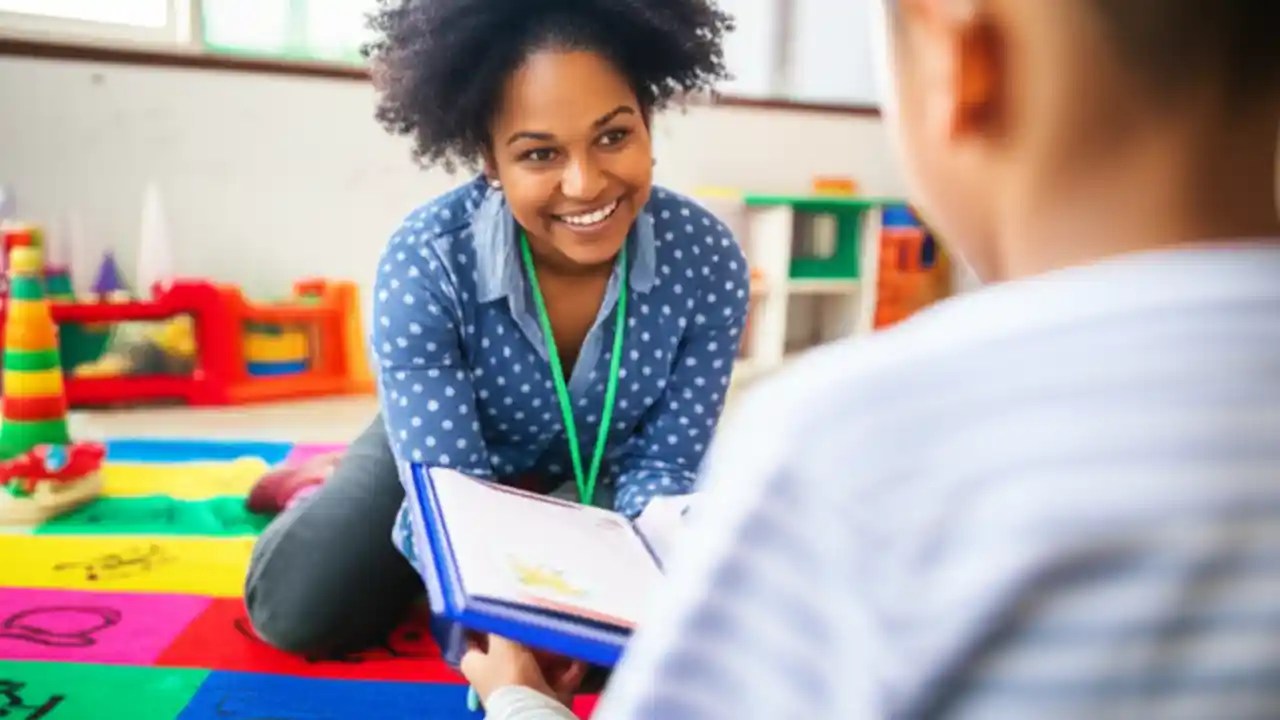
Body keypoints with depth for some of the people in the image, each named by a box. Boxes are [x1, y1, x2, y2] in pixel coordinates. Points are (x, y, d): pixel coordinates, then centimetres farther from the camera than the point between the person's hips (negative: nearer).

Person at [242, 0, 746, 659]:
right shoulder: (424, 261, -34)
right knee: (298, 605, -20)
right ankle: (327, 487, 18)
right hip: (441, 446, -2)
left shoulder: (707, 259, -29)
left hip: (601, 479, 3)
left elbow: (663, 465, -19)